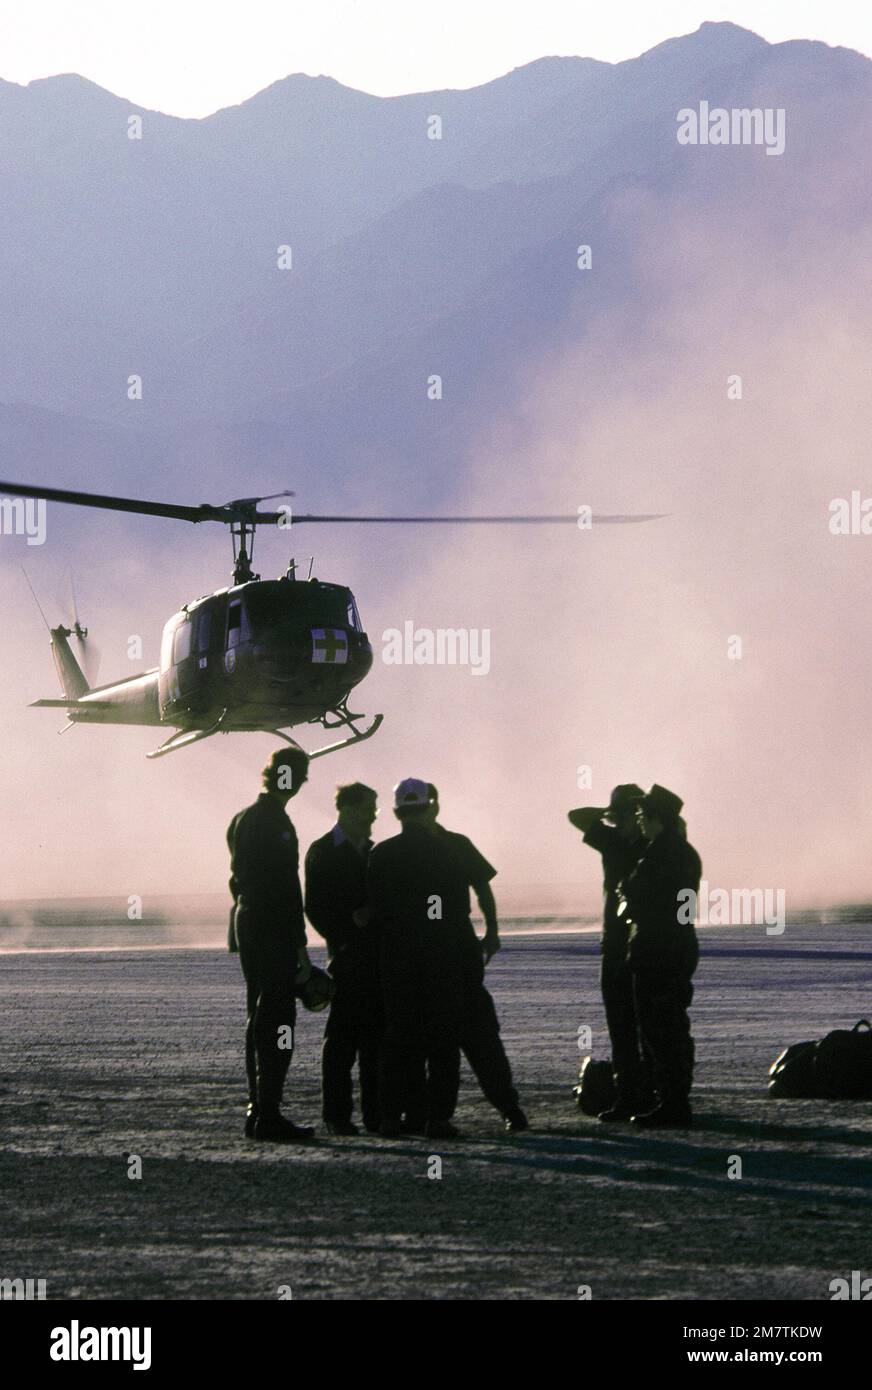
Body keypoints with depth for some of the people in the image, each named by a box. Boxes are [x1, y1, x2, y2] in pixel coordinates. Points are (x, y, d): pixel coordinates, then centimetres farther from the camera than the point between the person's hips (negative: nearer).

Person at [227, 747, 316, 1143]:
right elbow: (287, 888, -18)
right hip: (273, 933, -10)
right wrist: (300, 947, -16)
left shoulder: (241, 820, 13)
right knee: (278, 1024, -7)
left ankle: (258, 1110, 17)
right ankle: (268, 1116, -9)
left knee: (258, 1022, 14)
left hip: (246, 925, 10)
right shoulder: (276, 824, -16)